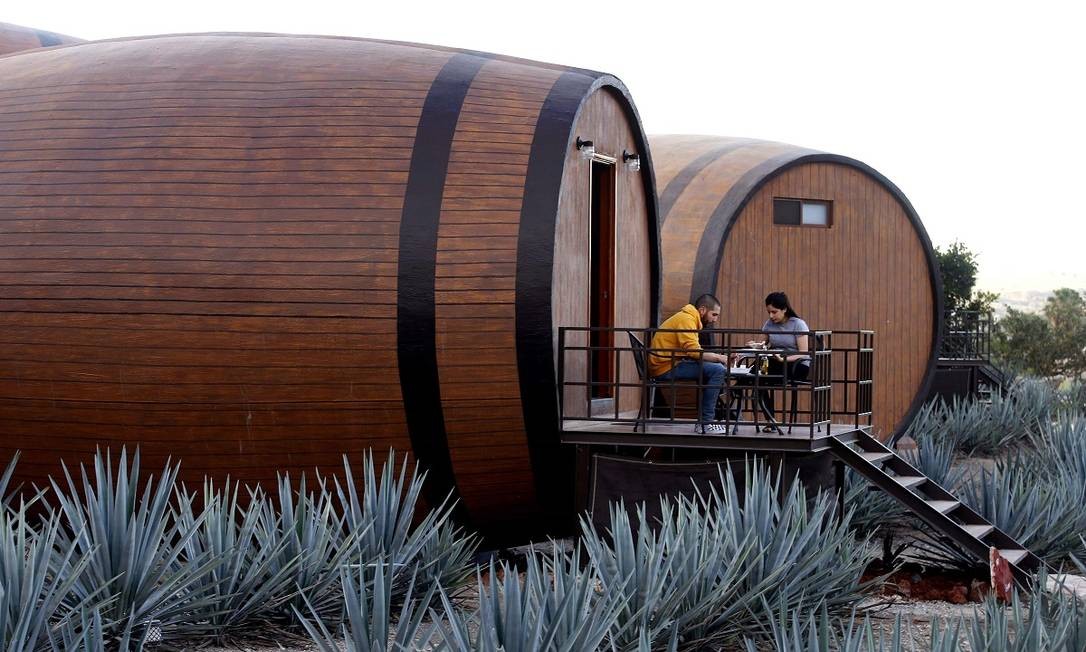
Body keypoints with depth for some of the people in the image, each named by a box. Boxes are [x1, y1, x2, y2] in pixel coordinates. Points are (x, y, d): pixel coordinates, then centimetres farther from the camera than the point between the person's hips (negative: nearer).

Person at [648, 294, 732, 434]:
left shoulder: (689, 319, 20)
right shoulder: (686, 320, -12)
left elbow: (693, 352, 14)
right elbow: (693, 351, -24)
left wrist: (717, 357, 2)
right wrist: (718, 357, -15)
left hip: (672, 364, 11)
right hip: (666, 368, -11)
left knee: (719, 369, 14)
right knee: (717, 370, -19)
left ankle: (702, 421, 10)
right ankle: (706, 423, -15)